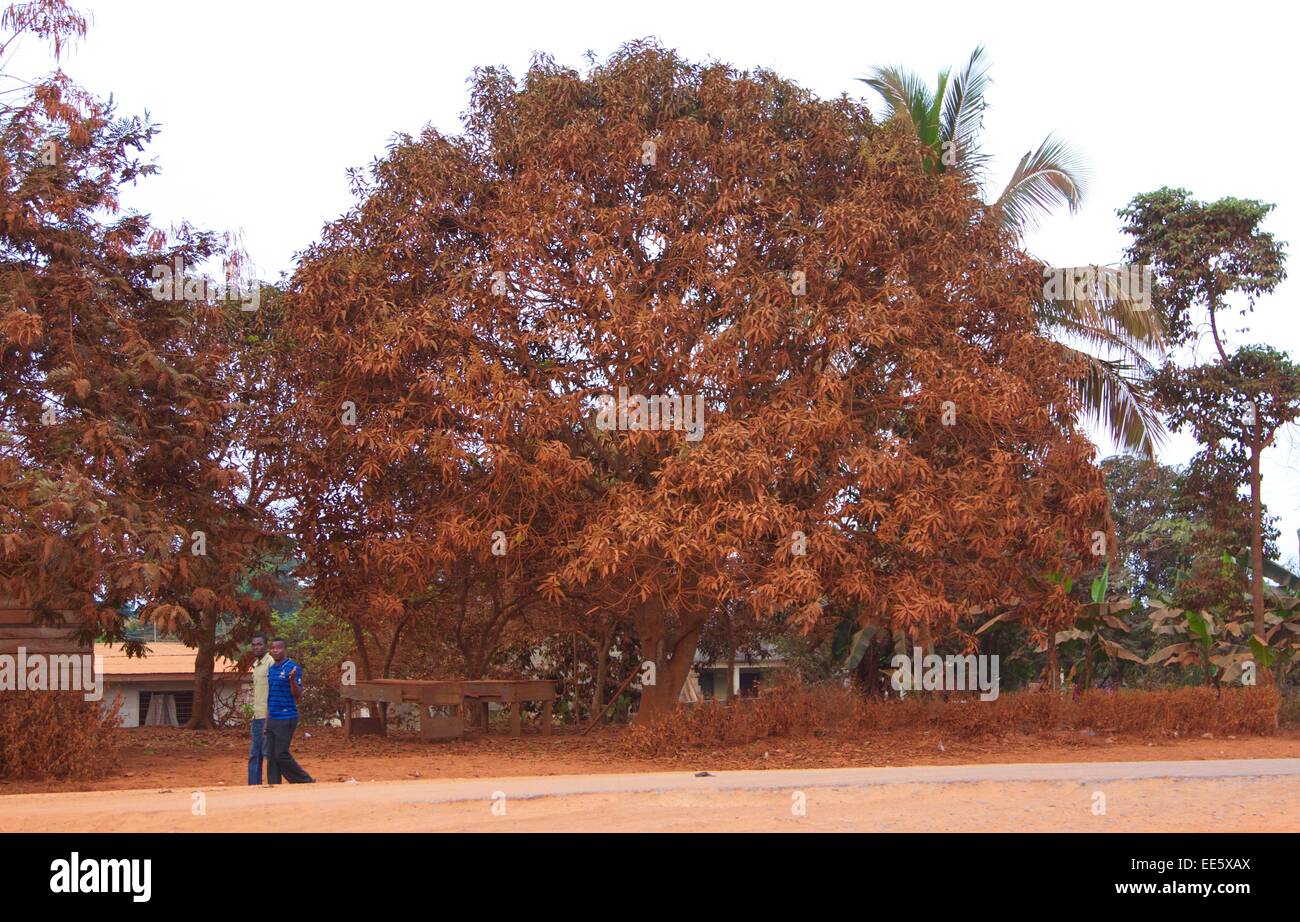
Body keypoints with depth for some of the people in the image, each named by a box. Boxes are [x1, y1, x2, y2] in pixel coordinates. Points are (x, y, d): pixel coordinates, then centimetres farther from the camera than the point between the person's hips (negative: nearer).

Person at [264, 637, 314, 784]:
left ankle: (305, 782, 5)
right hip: (272, 719, 8)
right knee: (271, 756, 7)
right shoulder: (271, 669, 14)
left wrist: (292, 680, -34)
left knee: (281, 755, -9)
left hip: (286, 718, -8)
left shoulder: (293, 668, -10)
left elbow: (297, 694, -16)